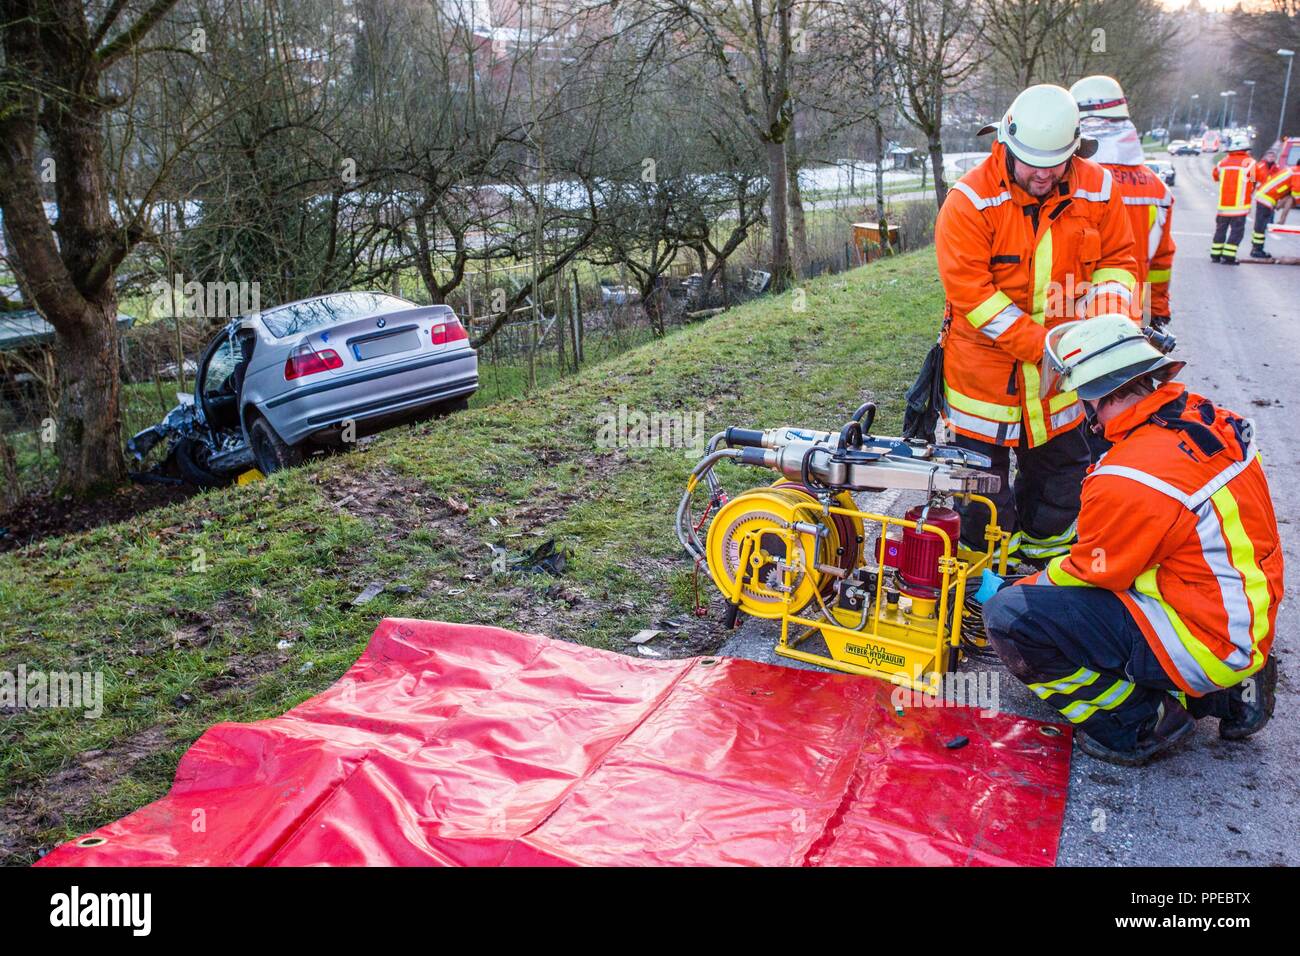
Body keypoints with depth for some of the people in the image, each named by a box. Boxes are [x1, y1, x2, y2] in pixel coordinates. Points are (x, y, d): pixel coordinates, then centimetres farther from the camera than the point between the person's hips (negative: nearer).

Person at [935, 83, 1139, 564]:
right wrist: (1042, 346, -24)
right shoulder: (971, 200, -16)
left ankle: (1045, 551, 42)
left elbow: (1119, 259, 9)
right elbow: (971, 291, -20)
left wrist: (1108, 302, -14)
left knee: (1062, 462, 18)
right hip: (985, 363, -4)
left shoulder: (1098, 189, -2)